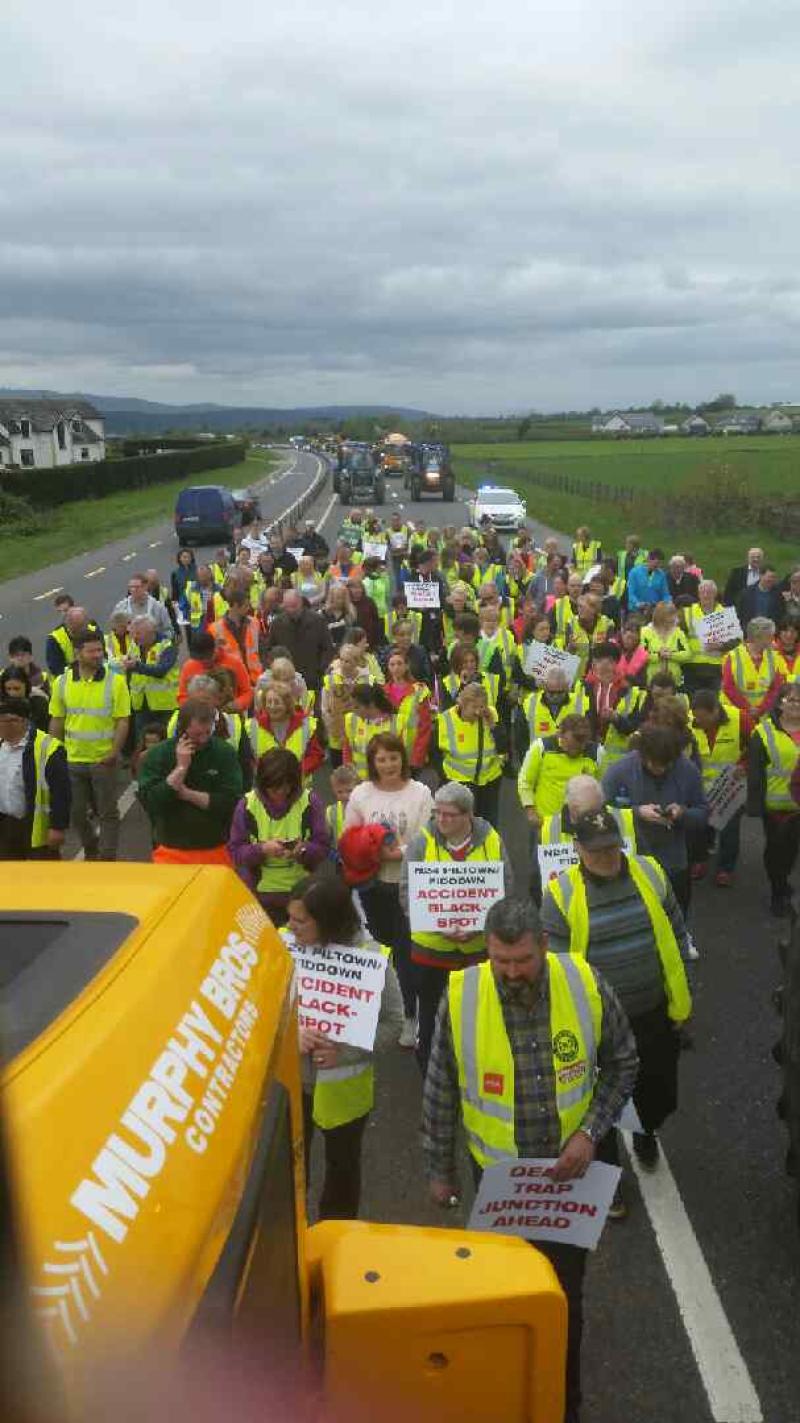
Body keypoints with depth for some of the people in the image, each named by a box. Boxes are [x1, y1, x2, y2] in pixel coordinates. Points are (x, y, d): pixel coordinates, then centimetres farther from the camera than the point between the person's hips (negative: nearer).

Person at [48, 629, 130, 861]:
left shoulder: (115, 681, -8)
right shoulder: (62, 682, 0)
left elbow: (123, 720, -8)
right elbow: (56, 721, 7)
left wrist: (114, 752, -18)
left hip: (104, 760, -3)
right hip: (72, 760, 3)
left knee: (107, 813, 4)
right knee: (77, 813, 15)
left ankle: (107, 857, 15)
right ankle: (91, 849, 38)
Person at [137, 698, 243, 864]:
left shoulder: (225, 752, -3)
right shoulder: (157, 755, -3)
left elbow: (232, 801, -11)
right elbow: (150, 802, -14)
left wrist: (187, 794, -14)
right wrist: (180, 768, -16)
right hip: (171, 853, 0)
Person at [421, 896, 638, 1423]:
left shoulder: (586, 984, -20)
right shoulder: (461, 997, -22)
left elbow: (622, 1064, -3)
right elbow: (440, 1092, -8)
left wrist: (591, 1131, -14)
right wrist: (440, 1169, 1)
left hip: (570, 1166, 0)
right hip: (498, 1171, 0)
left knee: (566, 1293, 14)